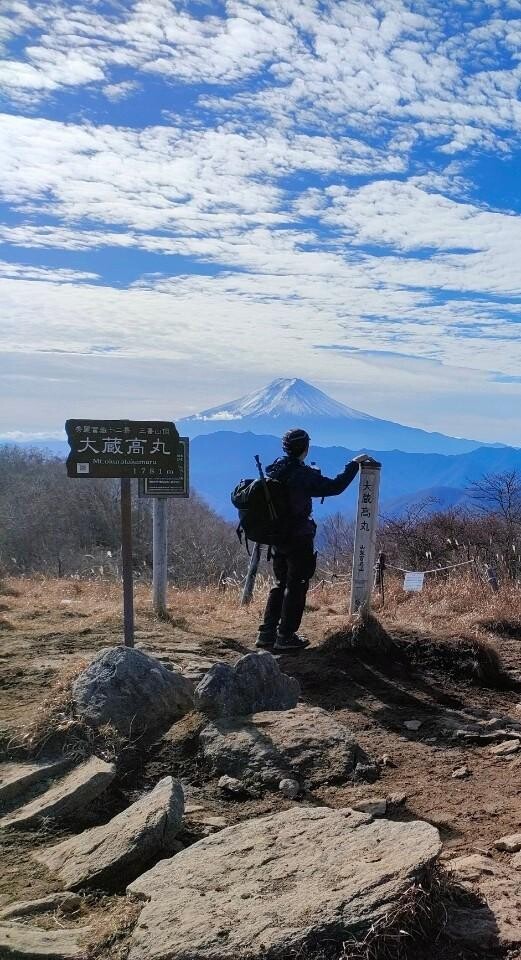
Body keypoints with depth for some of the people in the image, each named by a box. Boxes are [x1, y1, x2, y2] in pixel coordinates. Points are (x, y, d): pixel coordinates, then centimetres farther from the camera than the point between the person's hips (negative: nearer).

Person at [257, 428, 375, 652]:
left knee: (280, 584, 18)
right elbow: (334, 486, -21)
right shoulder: (303, 475, -19)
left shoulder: (273, 470, 5)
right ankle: (285, 637, 7)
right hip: (299, 539, -8)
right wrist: (354, 464, -11)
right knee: (296, 587, 3)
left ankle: (266, 633, 19)